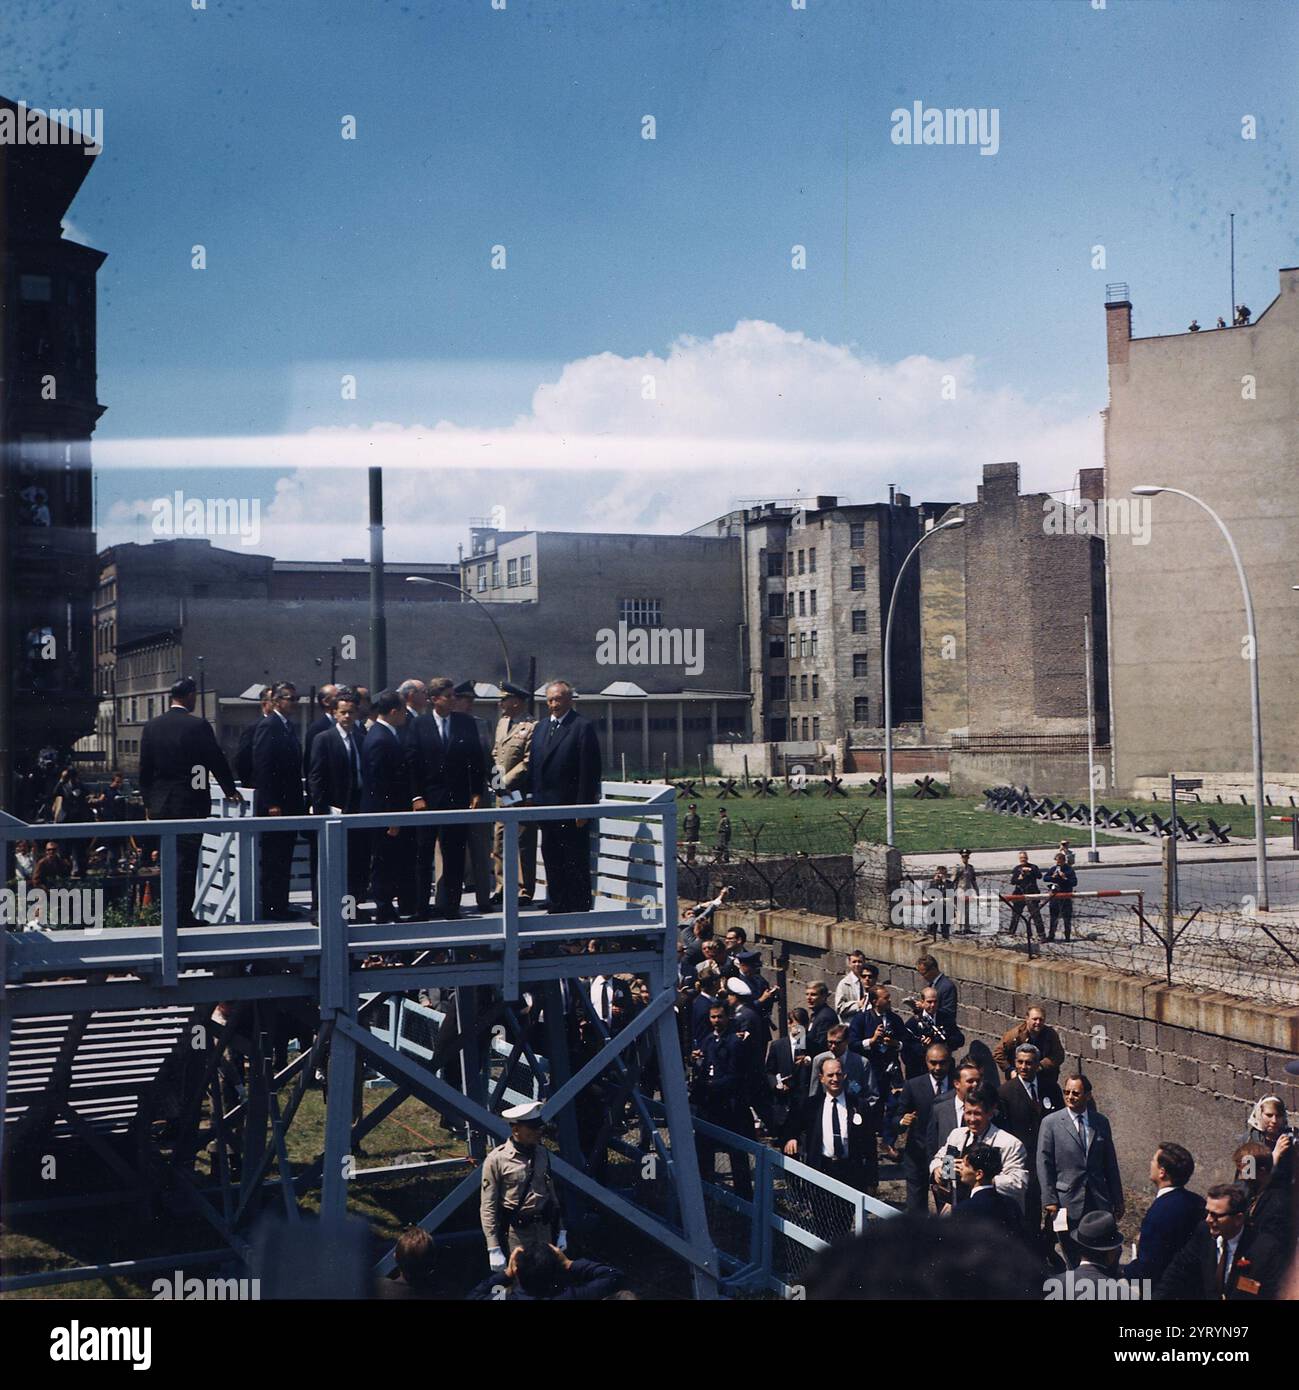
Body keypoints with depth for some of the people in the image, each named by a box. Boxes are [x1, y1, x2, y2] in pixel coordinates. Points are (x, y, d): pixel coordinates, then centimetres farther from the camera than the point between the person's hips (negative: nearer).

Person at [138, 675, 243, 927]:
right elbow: (217, 761, -4)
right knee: (186, 859, -1)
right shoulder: (198, 726, -11)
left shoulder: (151, 727, 3)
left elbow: (144, 769, 7)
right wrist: (230, 789, 11)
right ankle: (183, 913, 0)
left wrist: (148, 802, 16)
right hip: (190, 803, -5)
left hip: (160, 805, 5)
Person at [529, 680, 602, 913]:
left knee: (576, 865, -2)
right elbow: (535, 766, 16)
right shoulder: (541, 727, 15)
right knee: (552, 862, 12)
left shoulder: (583, 727, -7)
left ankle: (580, 910, 4)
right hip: (547, 807, 7)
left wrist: (583, 807, -16)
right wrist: (535, 802, 9)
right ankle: (556, 907, 21)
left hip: (572, 809, -7)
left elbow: (590, 771, -12)